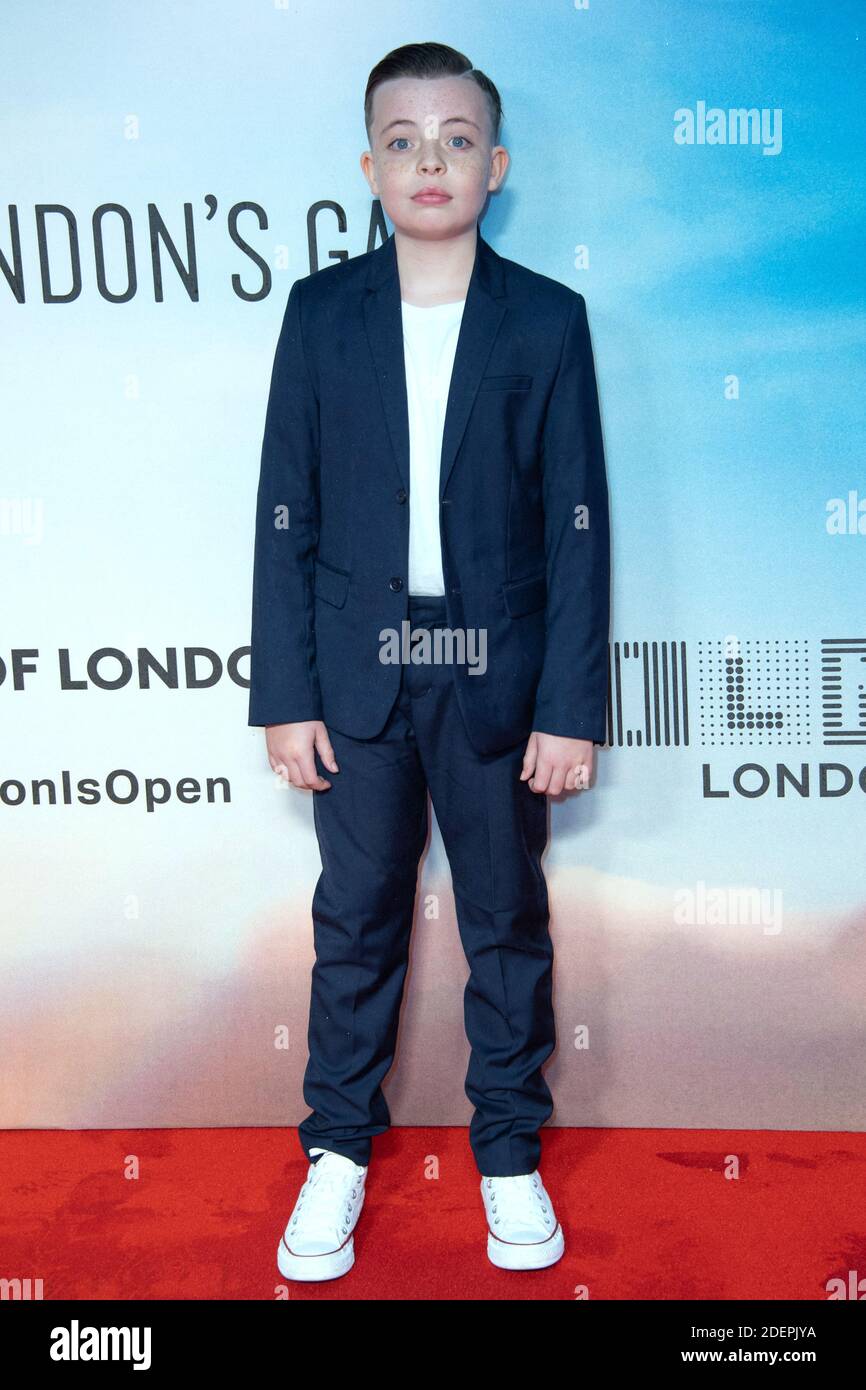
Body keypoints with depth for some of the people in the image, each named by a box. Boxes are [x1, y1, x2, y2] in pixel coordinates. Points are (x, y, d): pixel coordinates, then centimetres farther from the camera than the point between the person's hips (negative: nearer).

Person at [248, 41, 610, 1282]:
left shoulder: (548, 321, -2)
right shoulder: (320, 314, 1)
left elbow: (579, 524, -3)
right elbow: (285, 514, 1)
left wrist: (571, 707, -7)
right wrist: (285, 695, -3)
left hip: (496, 677, 0)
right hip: (359, 676, 1)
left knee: (507, 919, 11)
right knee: (357, 918, 11)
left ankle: (510, 1150, 29)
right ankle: (340, 1148, 28)